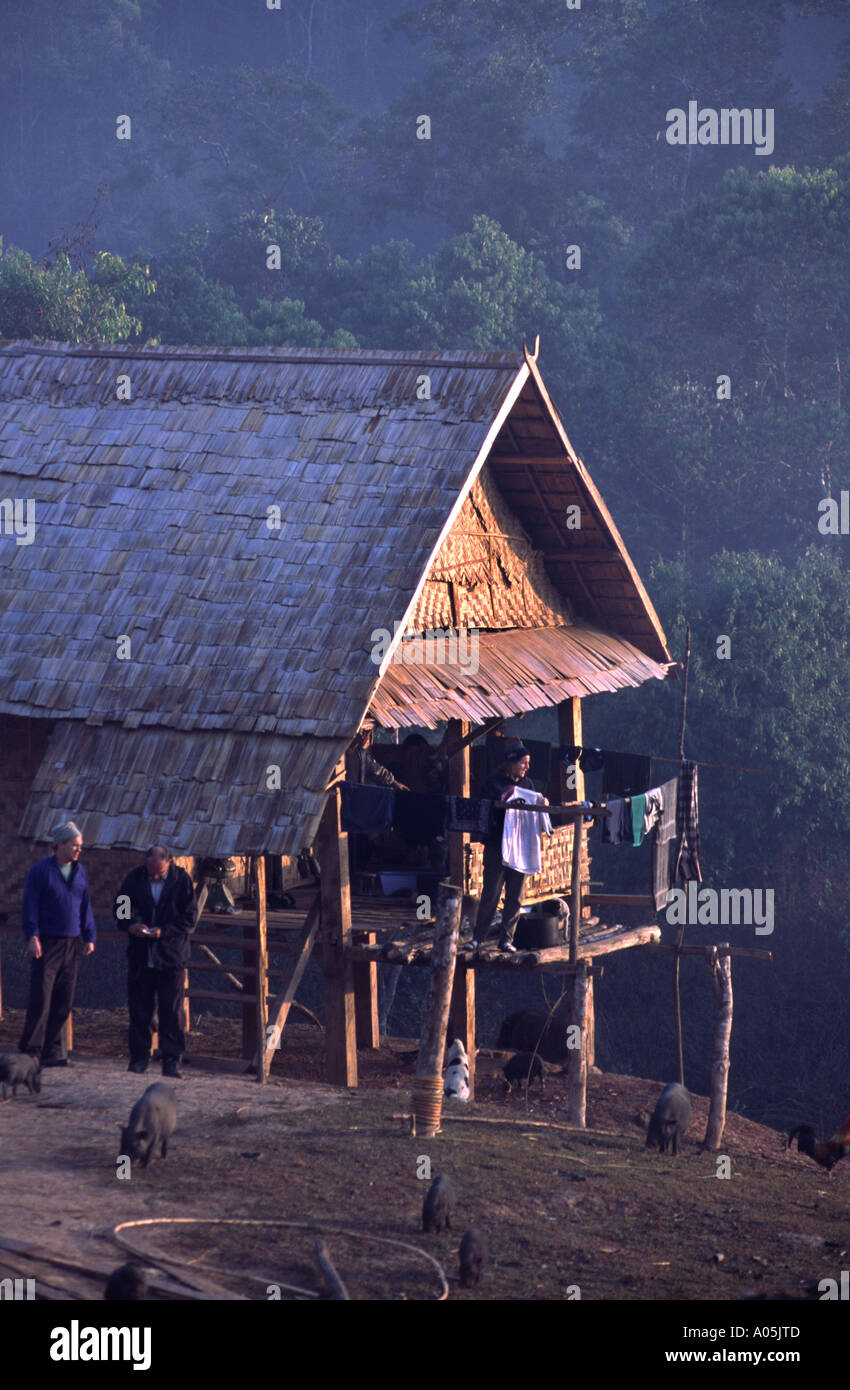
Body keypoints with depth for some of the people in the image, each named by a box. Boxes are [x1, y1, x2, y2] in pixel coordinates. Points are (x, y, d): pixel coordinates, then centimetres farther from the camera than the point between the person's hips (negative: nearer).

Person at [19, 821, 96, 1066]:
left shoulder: (79, 871, 12)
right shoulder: (41, 870, -5)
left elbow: (85, 906, 17)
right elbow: (30, 905, -8)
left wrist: (89, 937, 11)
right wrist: (31, 937, -16)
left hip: (71, 944, 5)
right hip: (46, 944, -5)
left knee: (64, 1002, 4)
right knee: (40, 999, -9)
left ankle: (52, 1053, 8)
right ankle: (29, 1050, -4)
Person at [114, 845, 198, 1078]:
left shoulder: (181, 880, -3)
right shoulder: (135, 878, 3)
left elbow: (190, 919, -3)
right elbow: (119, 909, 10)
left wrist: (164, 932, -16)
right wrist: (130, 925, -11)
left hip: (170, 956, -2)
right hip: (140, 956, 2)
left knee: (171, 1011, -2)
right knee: (139, 1010, 5)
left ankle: (171, 1061, 3)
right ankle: (139, 1057, 15)